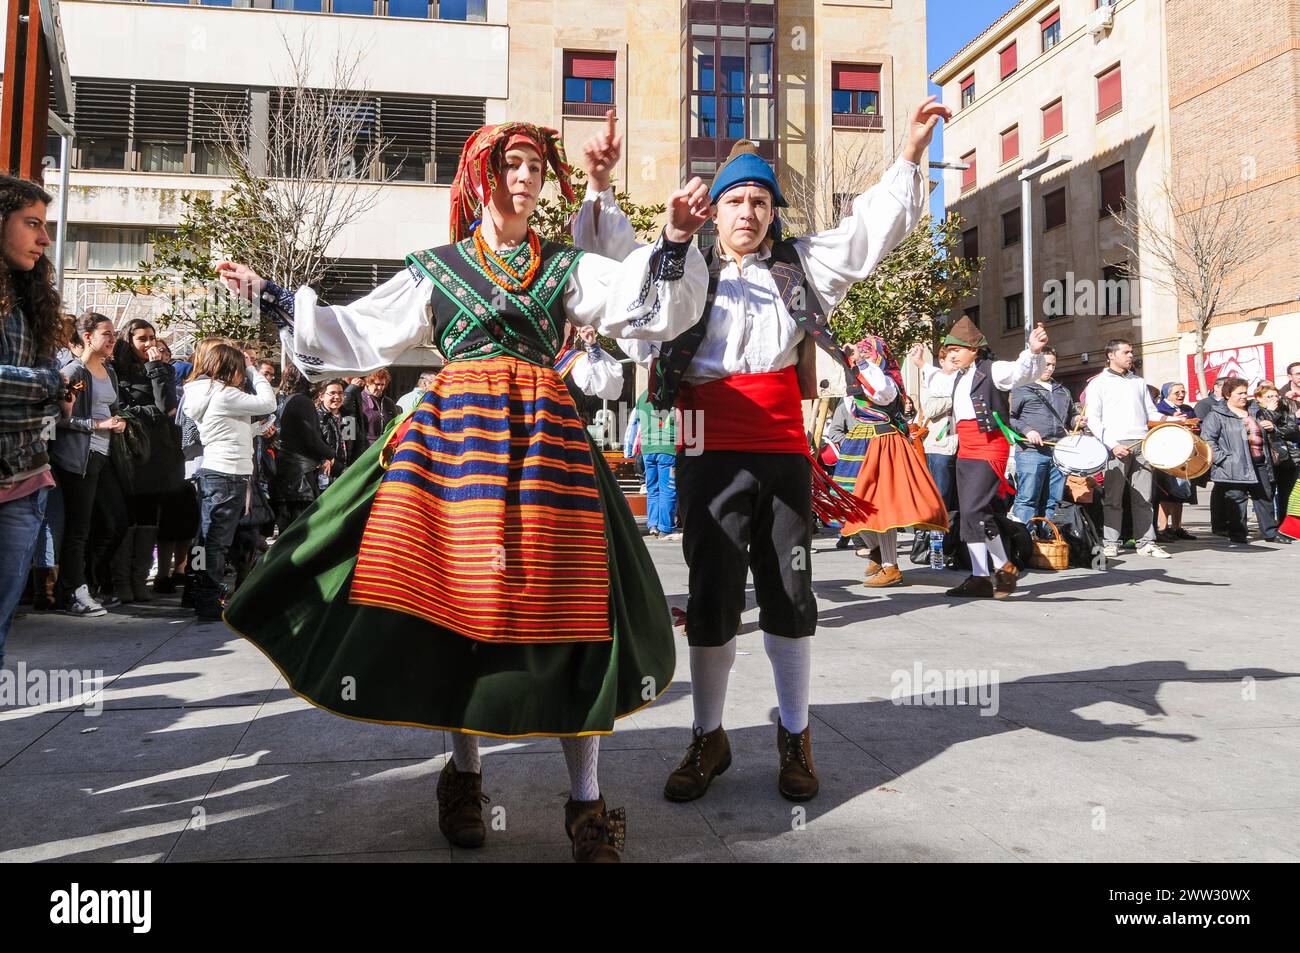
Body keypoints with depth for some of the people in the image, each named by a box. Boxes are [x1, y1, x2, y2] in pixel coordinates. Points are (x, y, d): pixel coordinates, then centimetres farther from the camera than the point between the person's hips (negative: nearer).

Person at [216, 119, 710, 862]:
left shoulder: (567, 267, 15)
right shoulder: (435, 269, 15)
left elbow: (646, 305, 2)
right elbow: (359, 336, 14)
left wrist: (675, 244, -12)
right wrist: (276, 301, 11)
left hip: (545, 439, 0)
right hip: (454, 435, 1)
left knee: (564, 606, -5)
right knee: (456, 596, -1)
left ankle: (587, 801, 6)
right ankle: (464, 775, 21)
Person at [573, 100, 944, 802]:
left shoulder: (801, 266, 17)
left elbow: (871, 229, 14)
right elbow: (616, 251, 5)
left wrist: (910, 156, 5)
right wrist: (600, 185, -10)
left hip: (784, 448, 2)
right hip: (712, 450, -1)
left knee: (788, 590, 7)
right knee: (712, 593, 3)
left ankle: (795, 736, 22)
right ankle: (708, 738, 18)